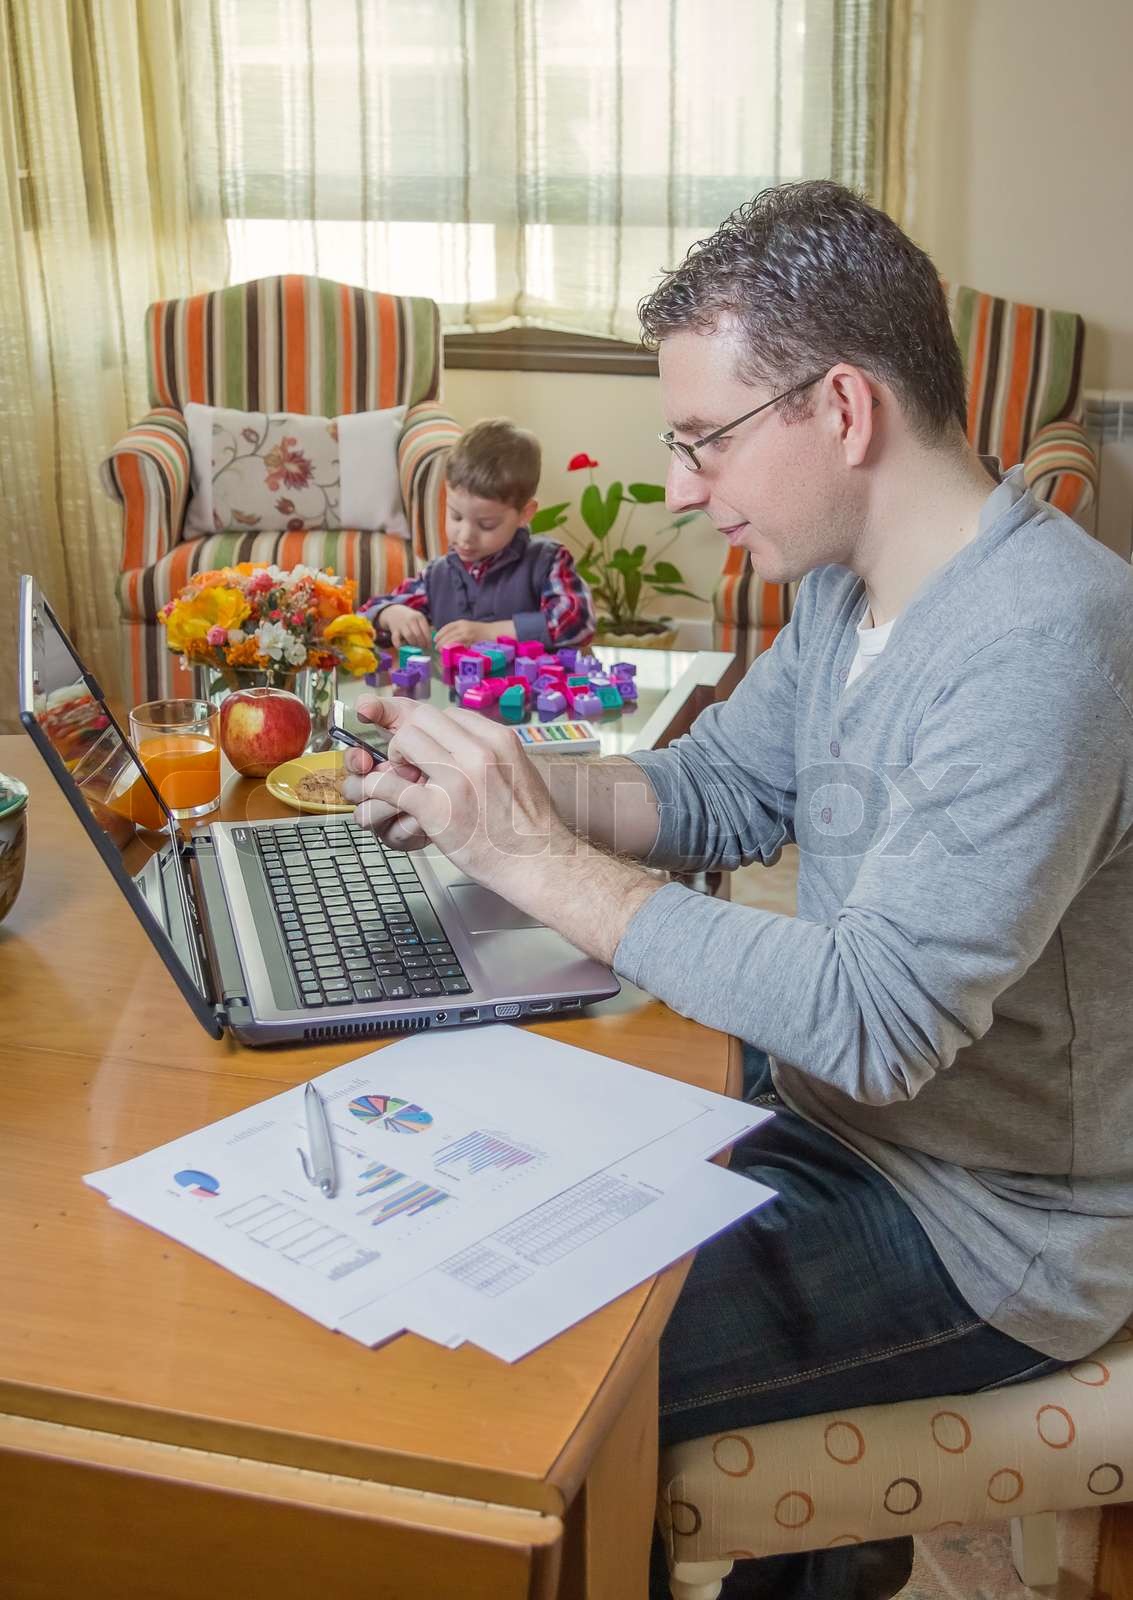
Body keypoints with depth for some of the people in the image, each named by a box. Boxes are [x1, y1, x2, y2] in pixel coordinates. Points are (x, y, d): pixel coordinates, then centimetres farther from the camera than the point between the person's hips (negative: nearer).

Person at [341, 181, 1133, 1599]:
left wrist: (538, 859, -28)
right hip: (827, 1101, 9)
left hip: (985, 1228, -9)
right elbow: (721, 788, 10)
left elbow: (879, 1020, -32)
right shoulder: (845, 588, 1)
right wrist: (484, 788, -8)